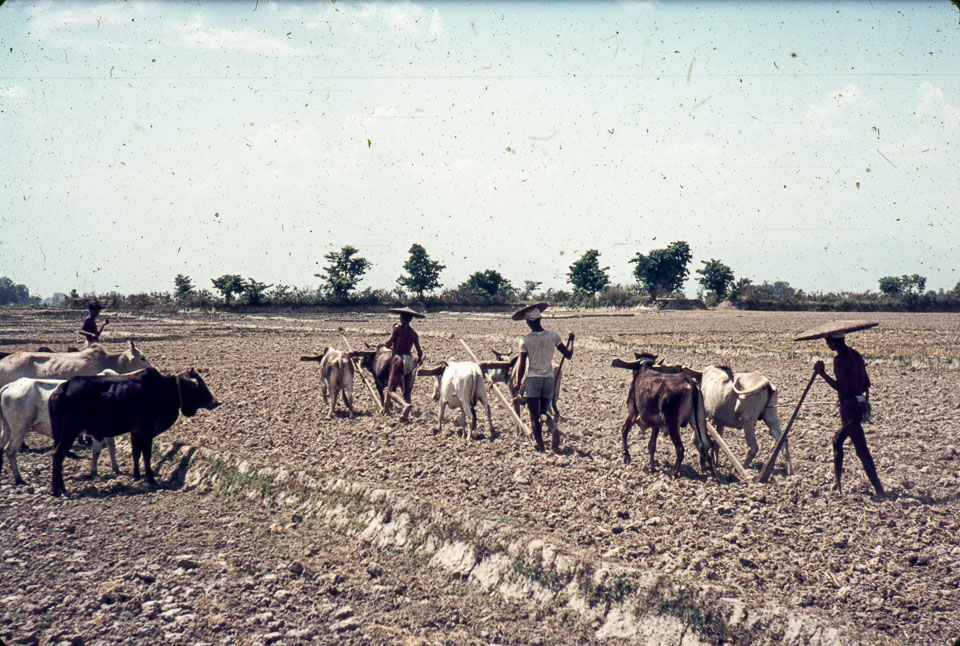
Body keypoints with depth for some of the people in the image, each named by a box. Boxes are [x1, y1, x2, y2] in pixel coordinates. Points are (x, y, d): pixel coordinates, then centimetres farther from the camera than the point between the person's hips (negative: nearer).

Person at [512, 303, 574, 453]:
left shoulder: (525, 340, -10)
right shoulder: (553, 336, -4)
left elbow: (522, 366, -7)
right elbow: (568, 355, 3)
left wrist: (518, 383, 6)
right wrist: (570, 340, 20)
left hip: (533, 379, -3)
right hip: (549, 378, 3)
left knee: (534, 415, 6)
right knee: (544, 411, 17)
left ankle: (540, 446, 3)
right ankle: (554, 429, -13)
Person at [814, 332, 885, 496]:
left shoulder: (840, 359, -15)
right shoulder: (856, 355, 11)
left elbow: (842, 388, -21)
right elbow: (866, 384, 14)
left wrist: (823, 374, -18)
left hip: (849, 406, -10)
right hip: (860, 405, 10)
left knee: (861, 449, -8)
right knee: (837, 441, 22)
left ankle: (879, 489, -9)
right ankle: (837, 480, 27)